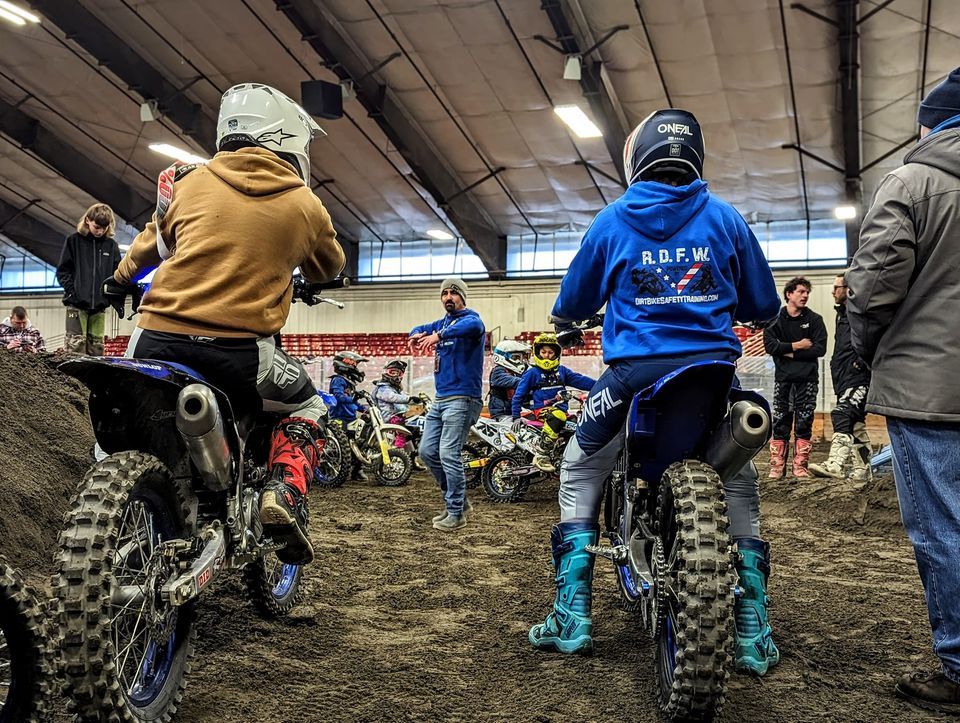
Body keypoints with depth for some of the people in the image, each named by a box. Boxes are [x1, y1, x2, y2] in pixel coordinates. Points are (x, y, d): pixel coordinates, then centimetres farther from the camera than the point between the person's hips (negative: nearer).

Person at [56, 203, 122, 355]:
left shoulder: (111, 245, 9)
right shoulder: (74, 241, 2)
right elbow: (63, 270, 2)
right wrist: (72, 292, -9)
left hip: (99, 305, 3)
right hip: (77, 304, -3)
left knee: (96, 346, 5)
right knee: (75, 344, -10)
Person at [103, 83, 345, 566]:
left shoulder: (189, 182, 11)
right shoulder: (303, 204, 6)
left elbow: (153, 243, 29)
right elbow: (329, 268, 25)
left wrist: (119, 281, 50)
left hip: (158, 339, 3)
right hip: (240, 351, -2)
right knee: (306, 407, 23)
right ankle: (284, 495, 1)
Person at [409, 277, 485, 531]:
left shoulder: (471, 319, -7)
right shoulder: (443, 322, 18)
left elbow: (471, 326, -31)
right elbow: (420, 329, 26)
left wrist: (439, 335, -46)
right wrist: (417, 334, 0)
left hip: (462, 398, -9)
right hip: (440, 398, 9)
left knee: (448, 454, -13)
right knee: (427, 451, 8)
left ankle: (456, 513, -4)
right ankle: (457, 499, 20)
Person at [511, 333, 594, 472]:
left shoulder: (562, 370, 16)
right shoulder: (532, 373, 4)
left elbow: (579, 380, 7)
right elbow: (519, 395, 4)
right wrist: (516, 417, -4)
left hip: (560, 407, 6)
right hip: (540, 408, -6)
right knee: (558, 416, -38)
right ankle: (541, 456, -37)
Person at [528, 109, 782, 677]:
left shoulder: (612, 221, 5)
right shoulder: (725, 218, 6)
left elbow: (574, 302, 13)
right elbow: (764, 304, 12)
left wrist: (566, 321, 37)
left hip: (636, 373, -1)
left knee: (580, 475, 20)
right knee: (741, 486, 22)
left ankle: (571, 617, 12)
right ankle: (754, 633, 15)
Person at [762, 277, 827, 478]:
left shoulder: (814, 319, 4)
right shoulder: (775, 319, 6)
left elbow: (820, 348, -7)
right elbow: (769, 345, -8)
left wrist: (791, 354, -9)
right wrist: (797, 346, -12)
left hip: (807, 379, 0)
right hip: (782, 378, 1)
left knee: (804, 424, 1)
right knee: (780, 423, 1)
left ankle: (800, 466, 6)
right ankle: (777, 466, 5)